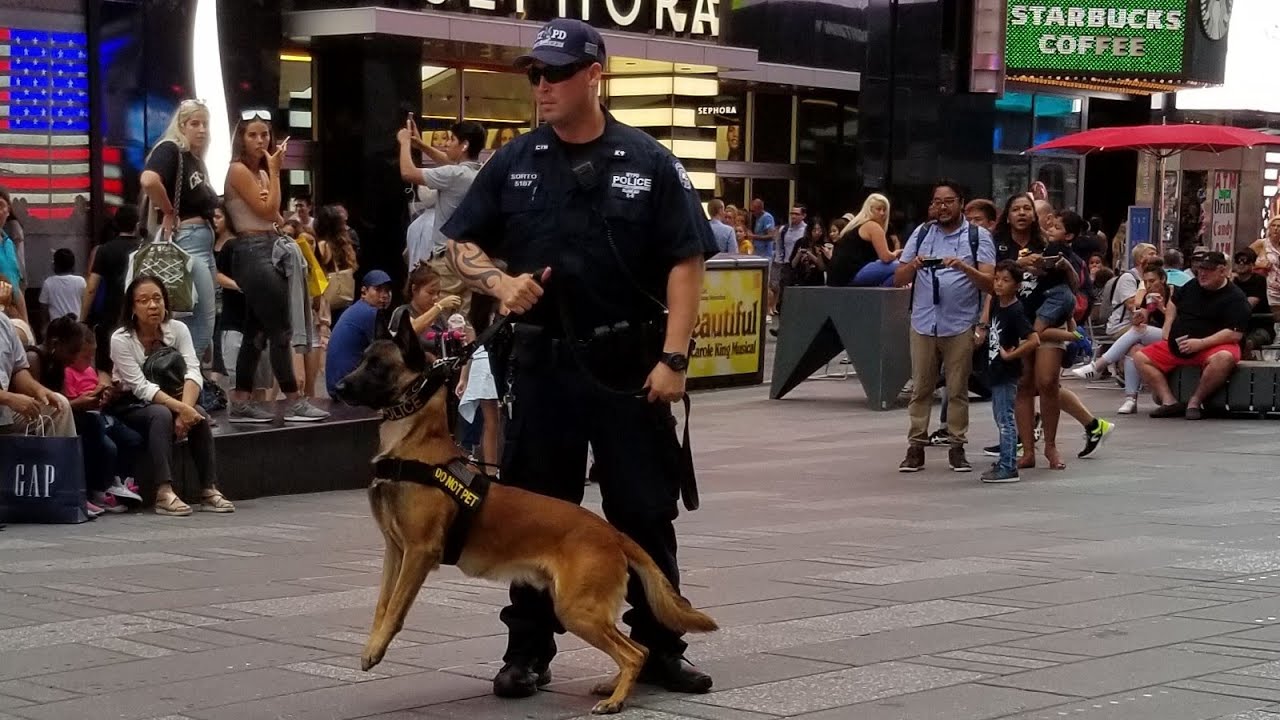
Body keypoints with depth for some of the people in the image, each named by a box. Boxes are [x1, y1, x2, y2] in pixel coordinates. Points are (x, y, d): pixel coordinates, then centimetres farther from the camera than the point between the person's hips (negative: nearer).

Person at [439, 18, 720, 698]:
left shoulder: (648, 162, -1)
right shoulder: (513, 163, 5)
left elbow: (685, 264, -3)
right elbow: (459, 246, 10)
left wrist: (673, 356, -11)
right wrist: (497, 280, -12)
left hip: (629, 362, -2)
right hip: (541, 361, 2)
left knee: (645, 512, 4)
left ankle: (659, 648, 15)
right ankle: (529, 651, 17)